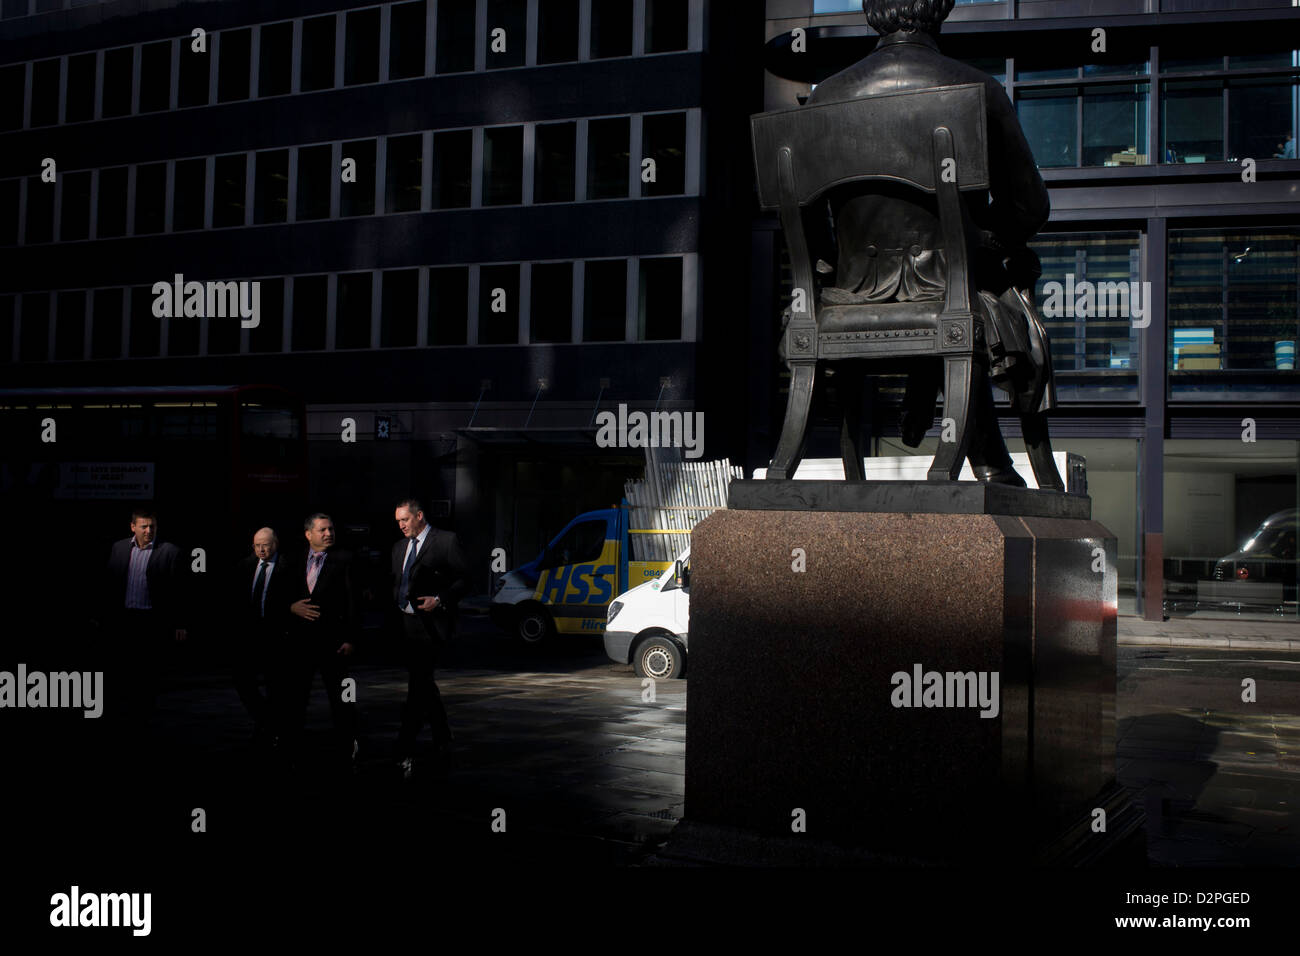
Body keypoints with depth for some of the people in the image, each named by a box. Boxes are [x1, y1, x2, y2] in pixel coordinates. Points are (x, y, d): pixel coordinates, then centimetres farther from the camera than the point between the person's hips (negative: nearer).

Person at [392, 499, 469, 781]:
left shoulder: (447, 541, -3)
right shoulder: (399, 547, 18)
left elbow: (463, 579, -4)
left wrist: (440, 600, -17)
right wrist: (393, 605, 4)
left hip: (430, 624, -7)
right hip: (405, 623, 7)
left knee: (418, 685, -12)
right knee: (423, 684, 13)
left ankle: (406, 753, -12)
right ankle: (442, 740, 25)